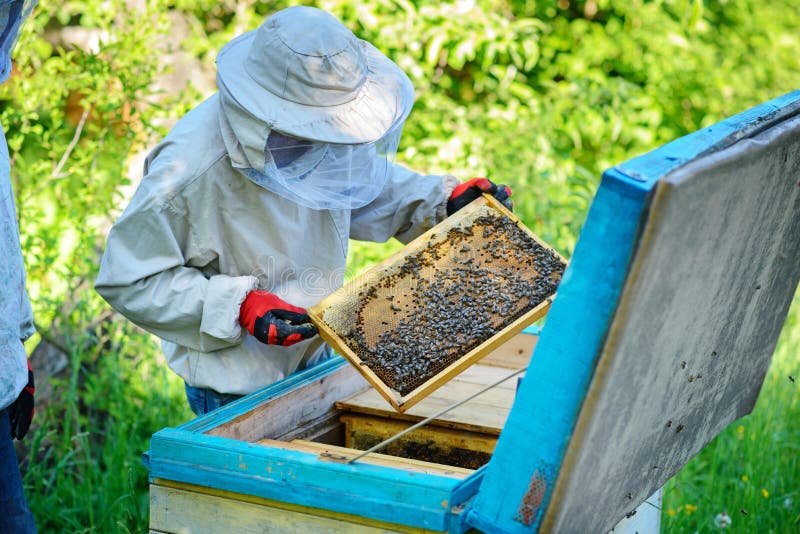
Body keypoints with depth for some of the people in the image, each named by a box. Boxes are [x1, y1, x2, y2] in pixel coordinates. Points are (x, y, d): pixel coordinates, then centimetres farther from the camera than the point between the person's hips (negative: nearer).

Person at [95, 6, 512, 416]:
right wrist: (238, 306, -31)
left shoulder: (316, 134, -11)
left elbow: (366, 182, 12)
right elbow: (127, 280, -22)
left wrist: (444, 200, -3)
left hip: (314, 356, 7)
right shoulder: (188, 172, -31)